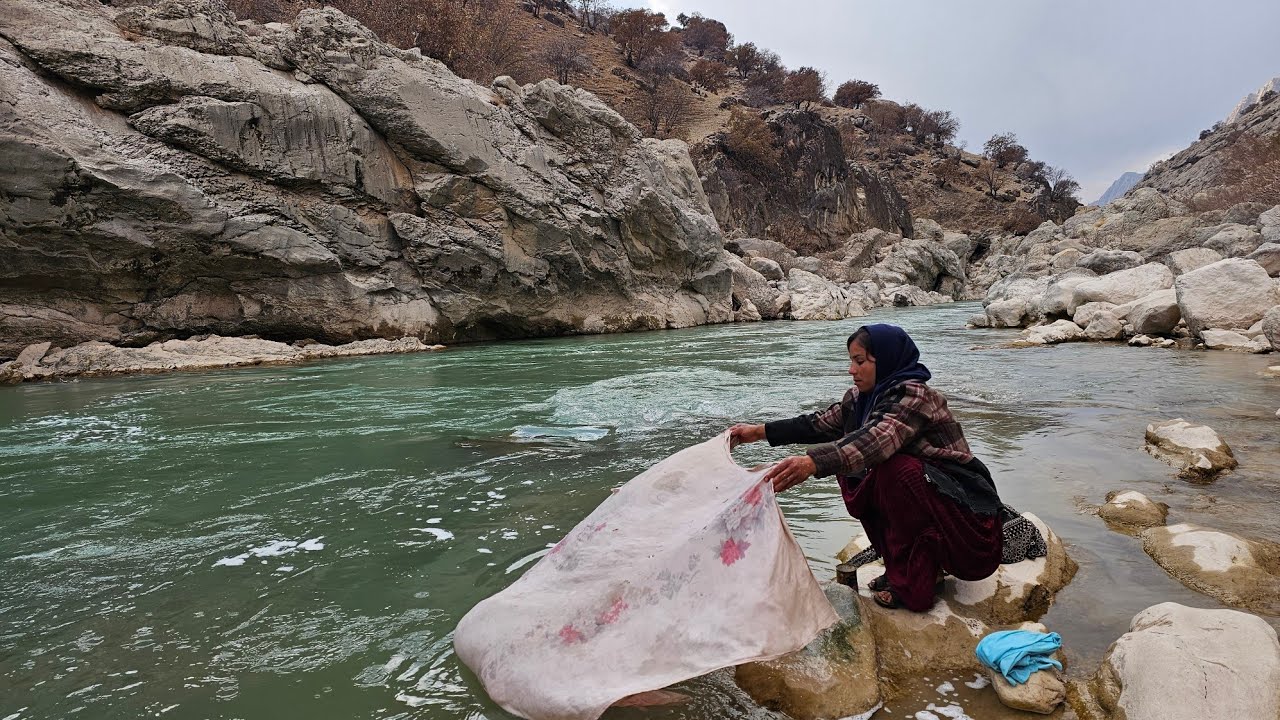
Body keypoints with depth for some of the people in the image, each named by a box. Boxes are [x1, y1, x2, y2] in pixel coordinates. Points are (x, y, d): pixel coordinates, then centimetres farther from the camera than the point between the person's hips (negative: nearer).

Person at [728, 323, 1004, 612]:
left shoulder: (914, 395, -23)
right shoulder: (862, 397, 3)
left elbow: (877, 439, -40)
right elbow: (821, 424, 9)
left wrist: (813, 462, -54)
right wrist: (760, 431, 3)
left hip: (963, 508, -8)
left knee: (897, 469, -30)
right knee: (850, 474, -3)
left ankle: (912, 584, -14)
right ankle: (902, 567, 8)